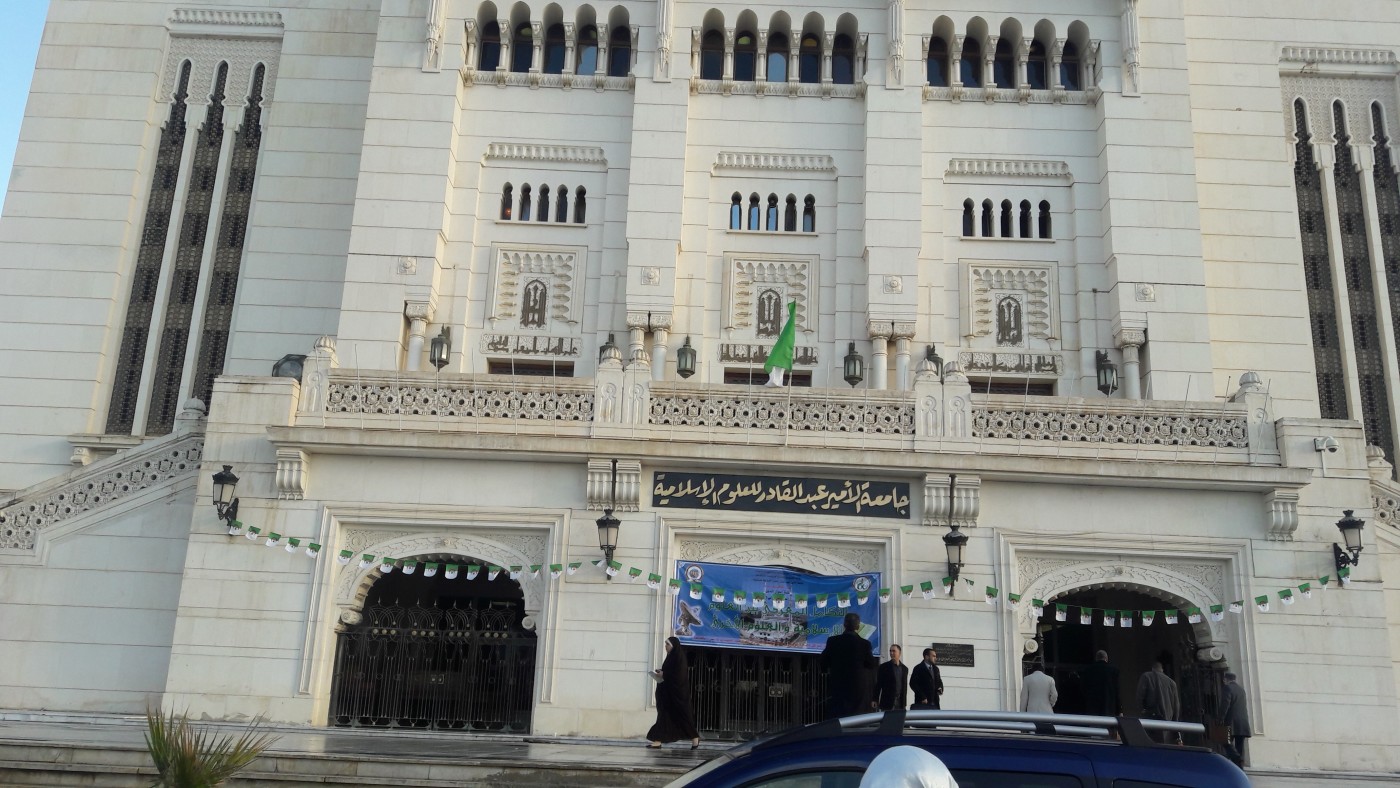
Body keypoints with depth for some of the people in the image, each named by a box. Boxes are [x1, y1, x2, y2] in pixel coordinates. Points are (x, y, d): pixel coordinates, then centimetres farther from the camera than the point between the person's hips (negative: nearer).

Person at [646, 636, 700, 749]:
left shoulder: (679, 657, -13)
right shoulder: (671, 656, 14)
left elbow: (679, 675, -20)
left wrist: (664, 674, -17)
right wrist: (661, 673, 2)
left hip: (677, 692, -9)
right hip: (668, 692, 9)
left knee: (682, 714, -1)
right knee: (664, 714, 3)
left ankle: (695, 737, 12)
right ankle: (658, 741, 0)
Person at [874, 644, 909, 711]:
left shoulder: (904, 668, 12)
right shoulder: (884, 667, 1)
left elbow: (905, 686, 16)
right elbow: (878, 684, 1)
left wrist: (904, 703, 14)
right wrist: (875, 700, -4)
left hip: (900, 702, 3)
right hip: (887, 701, -3)